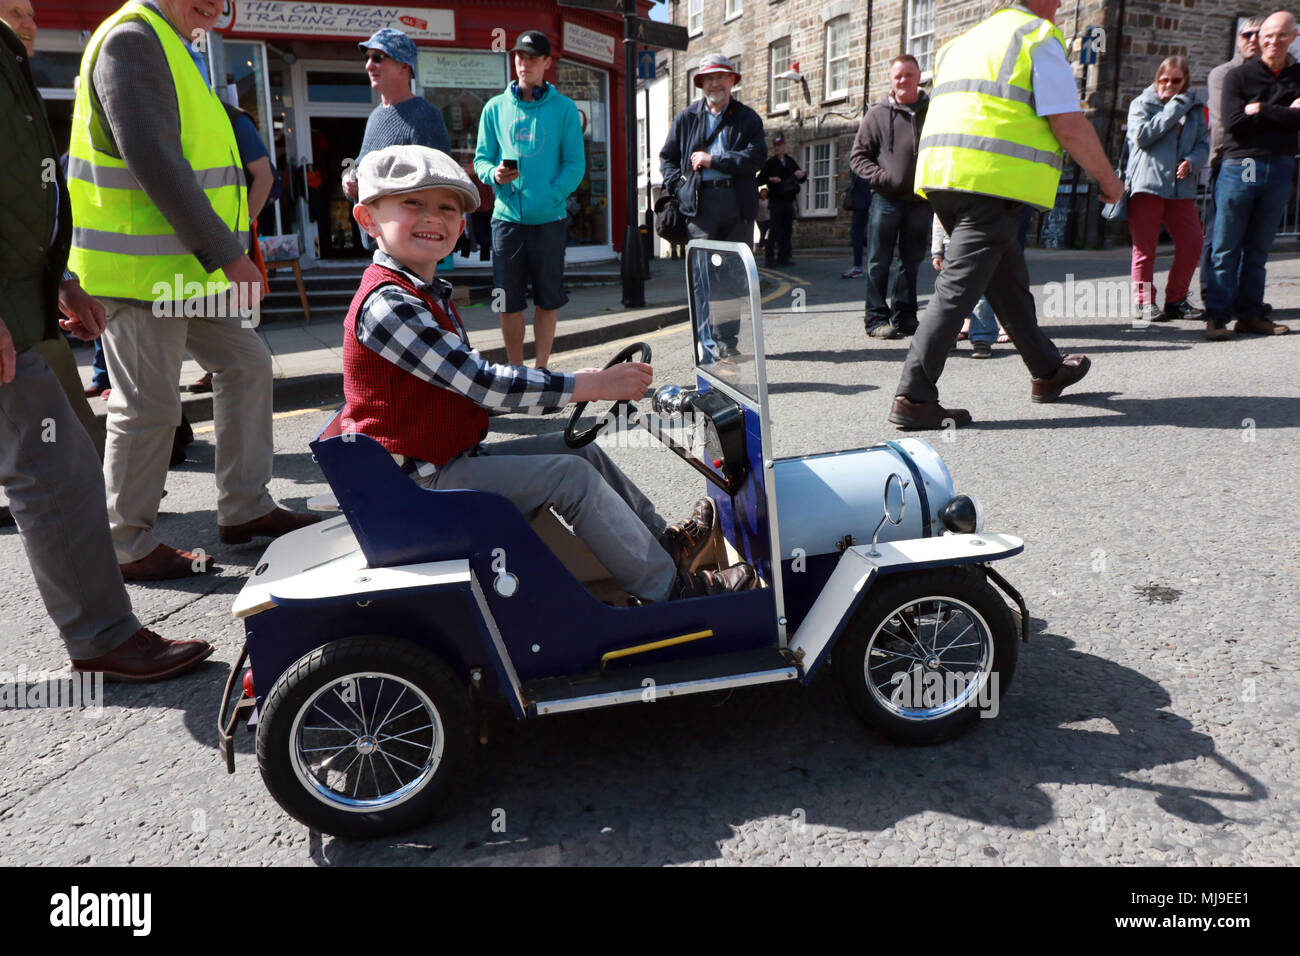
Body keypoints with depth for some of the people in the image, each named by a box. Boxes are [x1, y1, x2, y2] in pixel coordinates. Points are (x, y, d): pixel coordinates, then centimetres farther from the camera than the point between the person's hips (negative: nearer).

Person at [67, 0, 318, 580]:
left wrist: (222, 252, 18)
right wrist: (227, 255, -22)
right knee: (148, 408, -3)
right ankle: (129, 548, 12)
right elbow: (153, 162, -22)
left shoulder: (174, 50, 20)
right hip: (141, 270, -10)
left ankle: (243, 508, 21)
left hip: (184, 265, 10)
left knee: (246, 364, 12)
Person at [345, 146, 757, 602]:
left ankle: (660, 542, 21)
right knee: (571, 476, -16)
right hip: (426, 480, -10)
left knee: (578, 448, 10)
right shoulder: (386, 304, -21)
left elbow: (472, 383, 14)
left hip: (457, 457, 10)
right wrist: (590, 385, -22)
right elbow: (481, 383, -26)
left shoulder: (428, 293, 14)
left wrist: (578, 383, 5)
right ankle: (669, 586, -7)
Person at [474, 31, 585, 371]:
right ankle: (515, 369, 17)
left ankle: (541, 368, 20)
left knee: (548, 299, 6)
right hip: (507, 216, 1)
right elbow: (481, 159, 10)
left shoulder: (564, 108, 5)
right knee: (508, 301, 3)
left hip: (549, 218, -1)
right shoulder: (495, 108, 9)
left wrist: (551, 197, -14)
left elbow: (575, 164, 0)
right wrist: (494, 174, -13)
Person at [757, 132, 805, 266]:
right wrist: (770, 179, -19)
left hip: (788, 200, 5)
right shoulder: (770, 163, 2)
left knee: (787, 230, 4)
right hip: (775, 200, -5)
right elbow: (759, 180, -2)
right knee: (774, 230, -9)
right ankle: (769, 258, -7)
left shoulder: (790, 161, 15)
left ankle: (783, 258, 8)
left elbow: (801, 180, 20)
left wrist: (801, 175, -2)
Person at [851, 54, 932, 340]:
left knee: (912, 261, 9)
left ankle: (904, 316, 18)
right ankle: (877, 318, 3)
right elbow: (857, 155, 4)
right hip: (886, 199, -2)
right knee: (879, 262, -3)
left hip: (921, 200, 2)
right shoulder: (877, 115, 5)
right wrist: (880, 177, -11)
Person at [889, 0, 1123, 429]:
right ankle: (913, 397, -15)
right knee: (959, 287, -11)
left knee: (1008, 279, 18)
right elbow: (1070, 125, -5)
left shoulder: (965, 40, 27)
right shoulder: (1040, 39, 2)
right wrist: (1108, 179, 6)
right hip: (994, 182, -8)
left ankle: (1047, 371, 32)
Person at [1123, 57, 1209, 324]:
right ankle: (1144, 302, 5)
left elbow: (1203, 144, 12)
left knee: (1191, 243, 0)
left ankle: (1175, 299, 11)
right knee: (1145, 247, -3)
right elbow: (1142, 136, -10)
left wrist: (1191, 161, -9)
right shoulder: (1141, 103, 6)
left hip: (1182, 188, 4)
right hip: (1146, 184, -4)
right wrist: (1173, 109, -8)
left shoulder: (1194, 109, 19)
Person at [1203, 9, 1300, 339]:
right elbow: (1234, 123, -10)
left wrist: (1261, 110, -10)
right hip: (1240, 166, -3)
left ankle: (1250, 314, 10)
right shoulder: (1238, 76, 2)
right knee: (1227, 248, -4)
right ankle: (1216, 315, -2)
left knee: (1258, 249, 6)